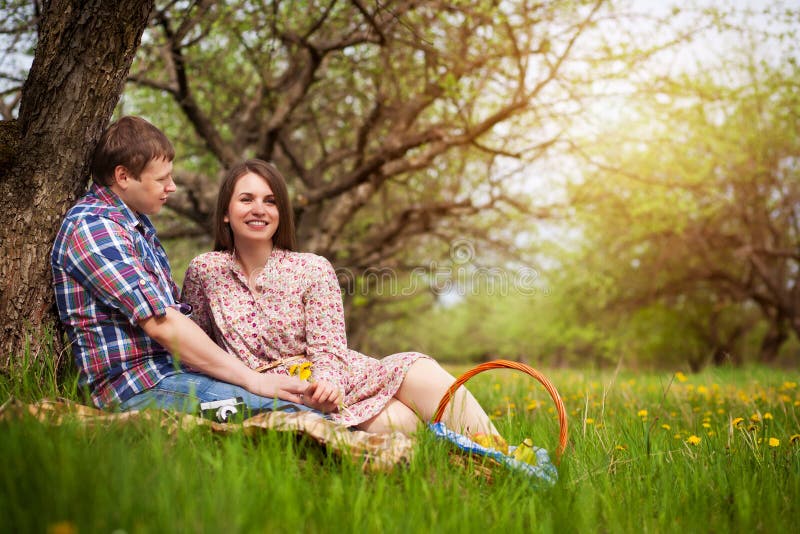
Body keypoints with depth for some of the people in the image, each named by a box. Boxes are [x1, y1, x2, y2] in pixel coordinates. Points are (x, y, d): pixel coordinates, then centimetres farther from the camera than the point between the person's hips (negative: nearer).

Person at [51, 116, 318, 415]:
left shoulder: (137, 222, 21)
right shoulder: (93, 226, -10)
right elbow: (161, 324, -18)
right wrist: (253, 379, -17)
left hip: (174, 369, 9)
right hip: (141, 388, -9)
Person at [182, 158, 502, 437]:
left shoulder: (314, 270, -3)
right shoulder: (204, 271, -1)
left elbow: (327, 350, -7)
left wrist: (326, 383, -29)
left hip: (331, 382, 2)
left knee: (421, 373, -25)